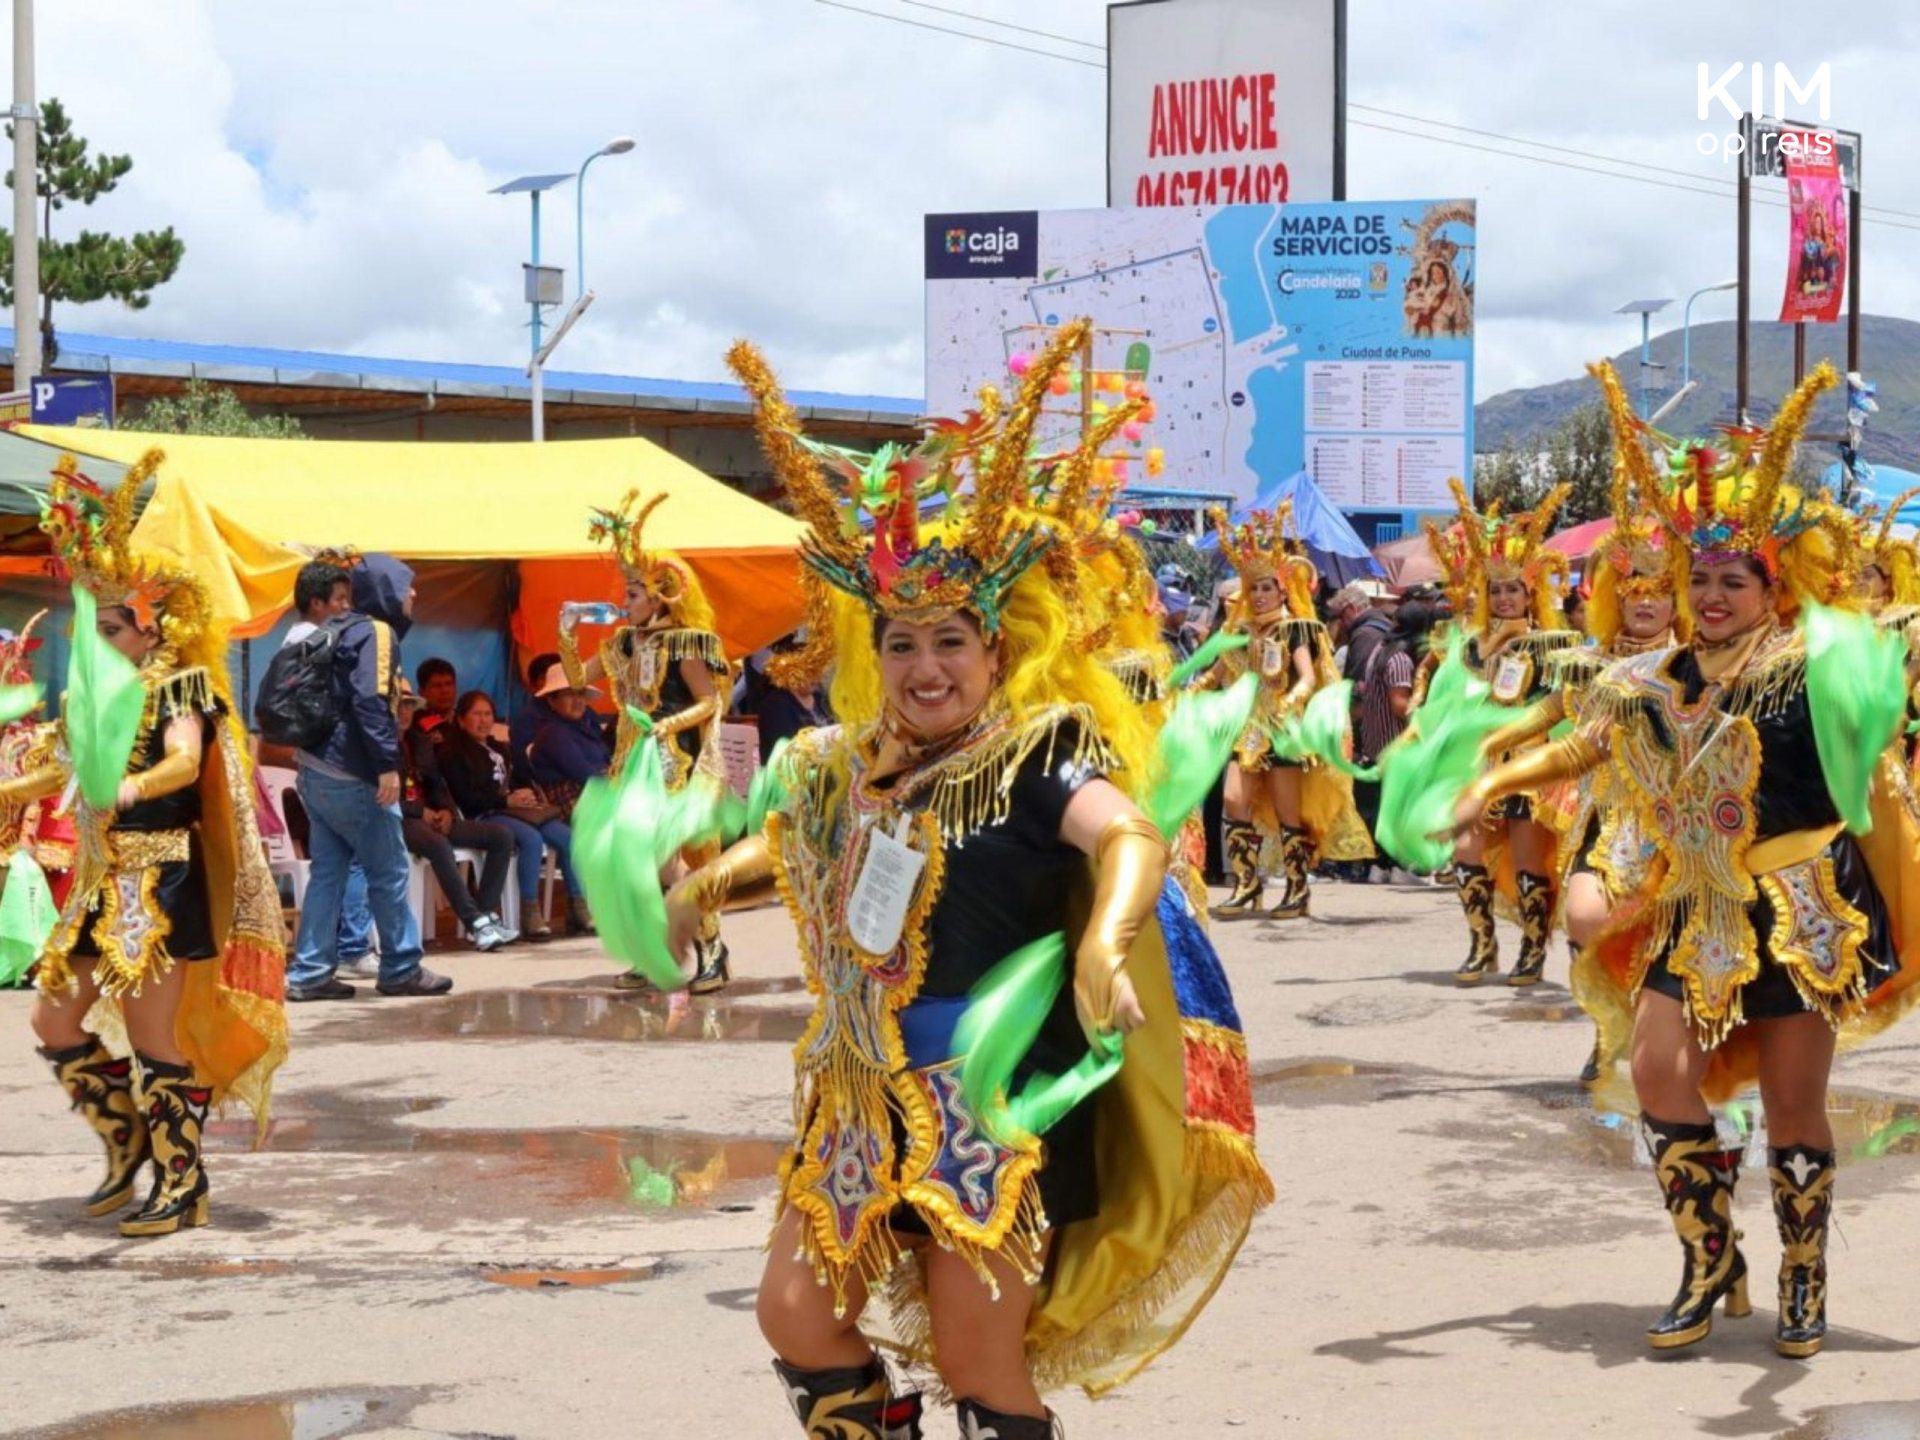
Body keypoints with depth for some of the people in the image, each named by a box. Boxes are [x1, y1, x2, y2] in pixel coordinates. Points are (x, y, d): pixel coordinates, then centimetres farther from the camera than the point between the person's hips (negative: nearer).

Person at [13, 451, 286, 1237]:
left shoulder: (180, 686, -10)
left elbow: (187, 762, -29)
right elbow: (68, 772, 27)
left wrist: (132, 787, -47)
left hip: (162, 882, -8)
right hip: (102, 881, 8)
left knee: (152, 1034, -7)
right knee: (55, 1022, 11)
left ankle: (181, 1184, 4)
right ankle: (130, 1144, 28)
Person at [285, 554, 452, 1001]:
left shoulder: (346, 631, 17)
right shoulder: (377, 633, -11)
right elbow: (370, 702, -22)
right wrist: (388, 765, -23)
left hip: (318, 770, 9)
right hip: (353, 777, -9)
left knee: (327, 871, 9)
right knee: (390, 872, 1)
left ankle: (310, 972, 7)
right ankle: (402, 969, 8)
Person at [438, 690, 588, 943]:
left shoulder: (498, 750, 27)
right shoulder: (454, 754, 3)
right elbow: (464, 797, -9)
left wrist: (527, 796, 2)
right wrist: (507, 800, -14)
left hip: (514, 809, 7)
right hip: (484, 817, -7)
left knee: (567, 837, -17)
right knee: (532, 838, -35)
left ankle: (578, 909, -15)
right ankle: (530, 912, -34)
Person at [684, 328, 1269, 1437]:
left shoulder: (1034, 756, -13)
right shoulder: (850, 767, 8)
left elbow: (1131, 839, -33)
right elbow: (794, 840, 32)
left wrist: (1105, 940, -50)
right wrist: (704, 887, 29)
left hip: (998, 1107, -7)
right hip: (867, 1106, 7)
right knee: (797, 1315, 8)